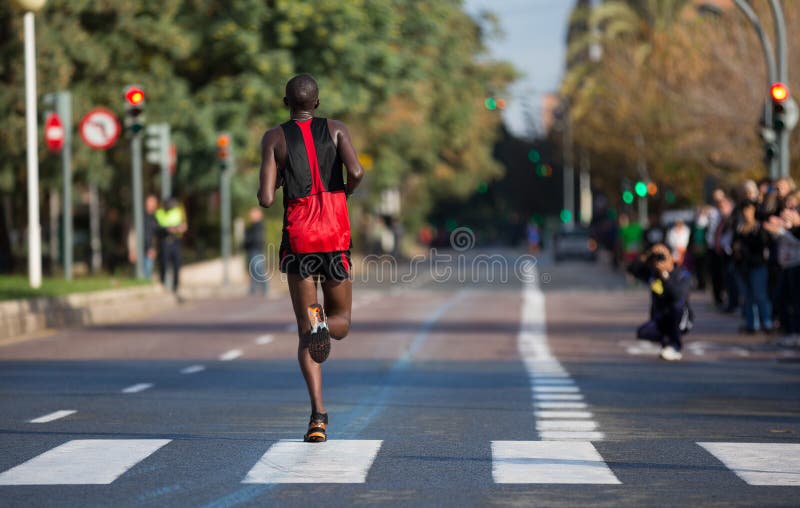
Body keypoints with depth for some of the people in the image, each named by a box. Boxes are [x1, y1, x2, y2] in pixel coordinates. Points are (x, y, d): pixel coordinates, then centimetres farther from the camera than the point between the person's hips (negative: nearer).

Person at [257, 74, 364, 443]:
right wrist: (344, 192, 9)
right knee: (341, 320, 19)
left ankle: (318, 415, -14)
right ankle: (322, 323, -20)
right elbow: (356, 173, -12)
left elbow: (266, 199, -5)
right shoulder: (336, 129, 6)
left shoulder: (274, 138, 4)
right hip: (336, 235, 0)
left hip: (298, 237, 0)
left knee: (305, 332, 4)